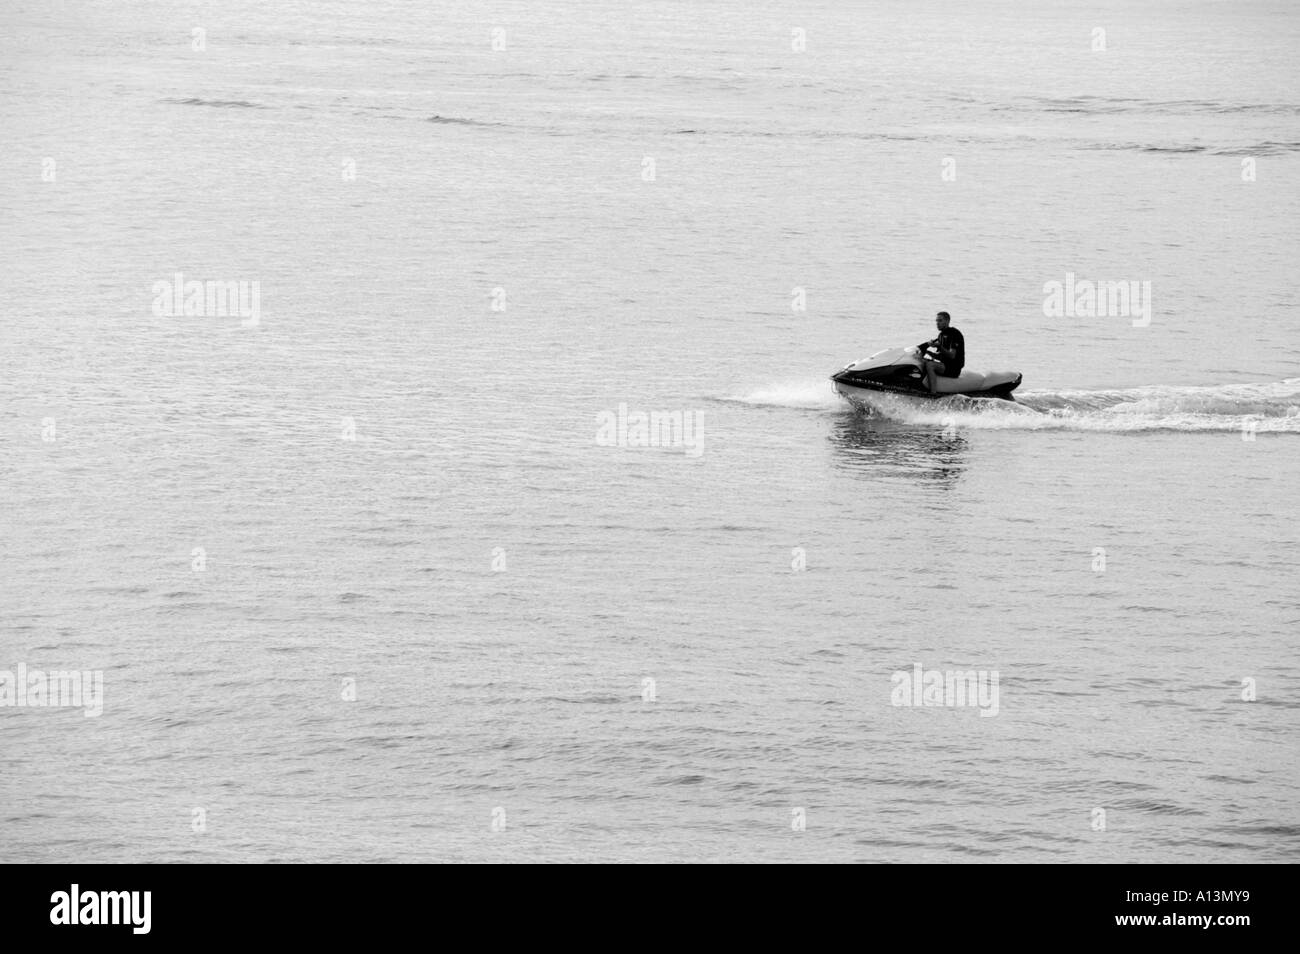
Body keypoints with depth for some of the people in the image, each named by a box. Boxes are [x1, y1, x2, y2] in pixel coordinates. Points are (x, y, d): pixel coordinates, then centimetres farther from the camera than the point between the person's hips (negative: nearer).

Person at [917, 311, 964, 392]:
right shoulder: (942, 334, 15)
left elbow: (952, 355, -21)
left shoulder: (954, 333, -12)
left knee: (929, 365, -31)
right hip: (944, 365, 9)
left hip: (954, 368, -9)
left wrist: (939, 347, -31)